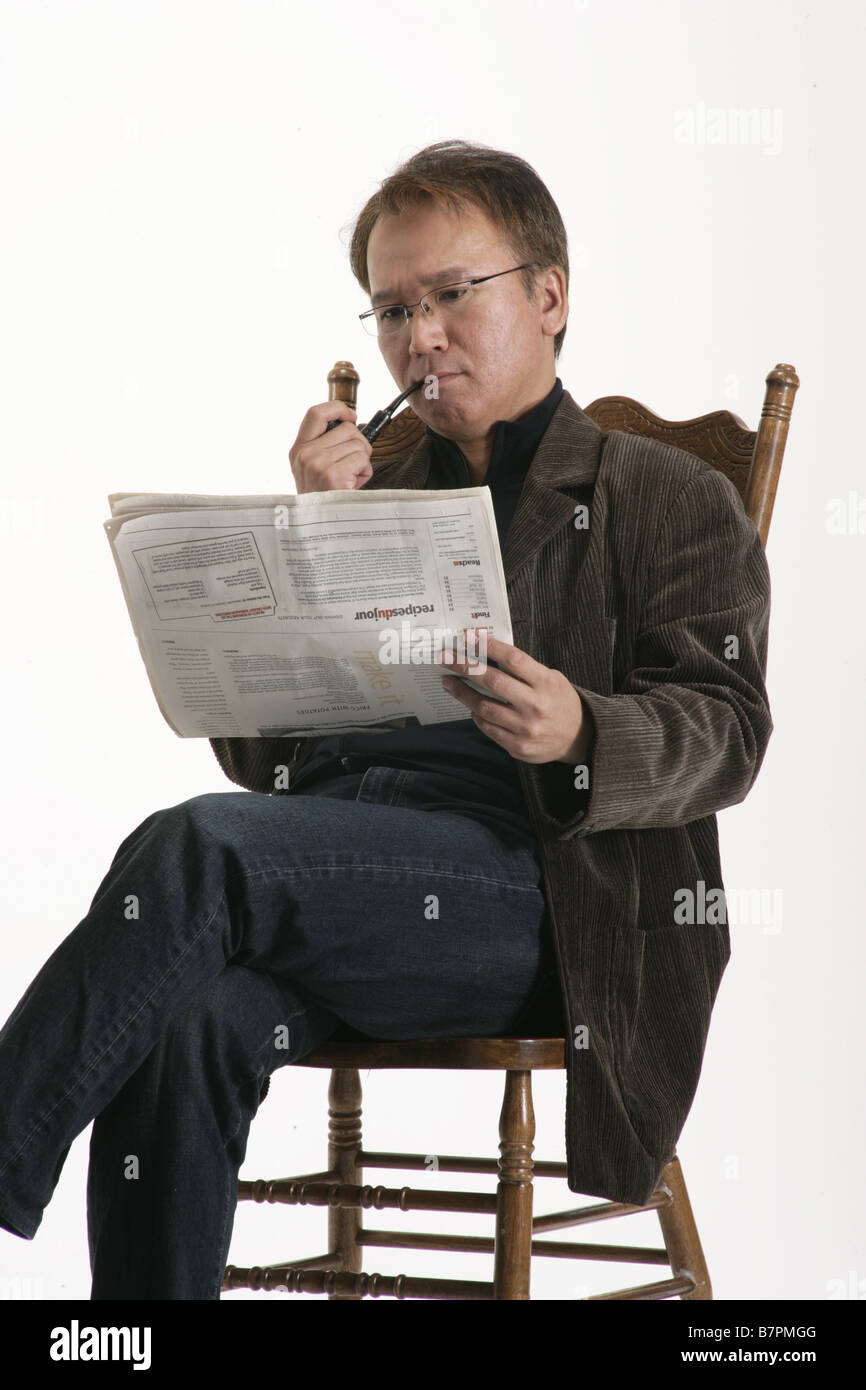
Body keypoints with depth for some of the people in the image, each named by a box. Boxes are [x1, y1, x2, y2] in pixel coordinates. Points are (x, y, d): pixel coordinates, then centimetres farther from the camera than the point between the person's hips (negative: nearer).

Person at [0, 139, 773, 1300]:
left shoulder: (674, 501, 17)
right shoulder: (370, 493, 26)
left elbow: (726, 728, 2)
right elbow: (255, 755, 17)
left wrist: (579, 733, -20)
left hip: (535, 886, -4)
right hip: (330, 866, 4)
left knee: (198, 847, -31)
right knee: (187, 1014, -33)